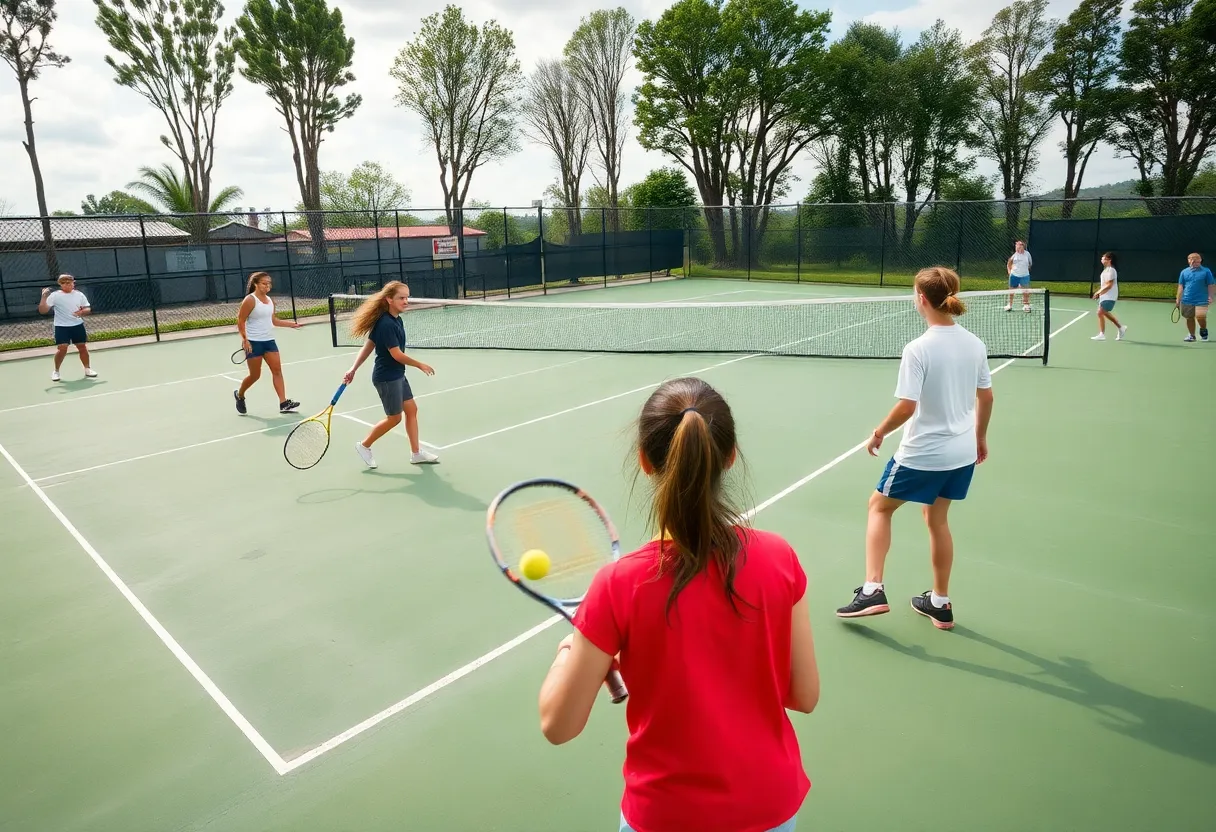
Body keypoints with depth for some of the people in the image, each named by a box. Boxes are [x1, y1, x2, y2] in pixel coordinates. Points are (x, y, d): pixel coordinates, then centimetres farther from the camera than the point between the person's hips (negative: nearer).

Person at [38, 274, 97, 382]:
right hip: (61, 326, -3)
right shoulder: (54, 295, -4)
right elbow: (42, 311, -7)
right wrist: (44, 297, -20)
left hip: (77, 325, 3)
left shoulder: (79, 295, 4)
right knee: (62, 349, -10)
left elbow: (88, 309, 6)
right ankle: (56, 371, 8)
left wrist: (82, 312, -17)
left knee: (82, 347, 4)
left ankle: (87, 369, 18)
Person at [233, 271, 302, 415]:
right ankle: (239, 395, 31)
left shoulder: (270, 300, 9)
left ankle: (283, 403, -6)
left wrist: (291, 324, 12)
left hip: (269, 341, 6)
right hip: (253, 343, -6)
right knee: (255, 375, 3)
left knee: (277, 370, -4)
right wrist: (244, 339, -20)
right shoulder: (250, 300, -12)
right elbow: (240, 321, -13)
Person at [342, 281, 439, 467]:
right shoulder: (386, 324, -25)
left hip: (397, 375, 9)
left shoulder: (396, 320, 5)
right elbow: (396, 354, -23)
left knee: (411, 409, 11)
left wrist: (354, 369, 9)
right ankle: (364, 446, 23)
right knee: (394, 418, 5)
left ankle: (416, 453, 20)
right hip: (387, 378, -9)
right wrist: (420, 365, -11)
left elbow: (368, 345, 8)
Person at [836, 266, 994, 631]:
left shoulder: (918, 349, -21)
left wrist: (878, 432, -6)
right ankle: (940, 603, 30)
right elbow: (986, 398, 9)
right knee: (937, 520, 21)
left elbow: (906, 407, -23)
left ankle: (872, 590, 9)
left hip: (923, 453, -7)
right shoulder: (975, 344, 0)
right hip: (962, 452, 7)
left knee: (879, 506, 14)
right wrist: (980, 437, 23)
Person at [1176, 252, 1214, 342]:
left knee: (1200, 317, -15)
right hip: (1187, 301, 3)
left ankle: (1203, 330, 13)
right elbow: (1181, 286, 10)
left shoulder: (1206, 271, 2)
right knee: (1189, 318, 8)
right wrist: (1178, 299, 4)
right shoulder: (1184, 272, 8)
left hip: (1201, 301, -3)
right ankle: (1191, 335, 23)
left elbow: (1211, 285, 1)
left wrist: (1210, 296, -11)